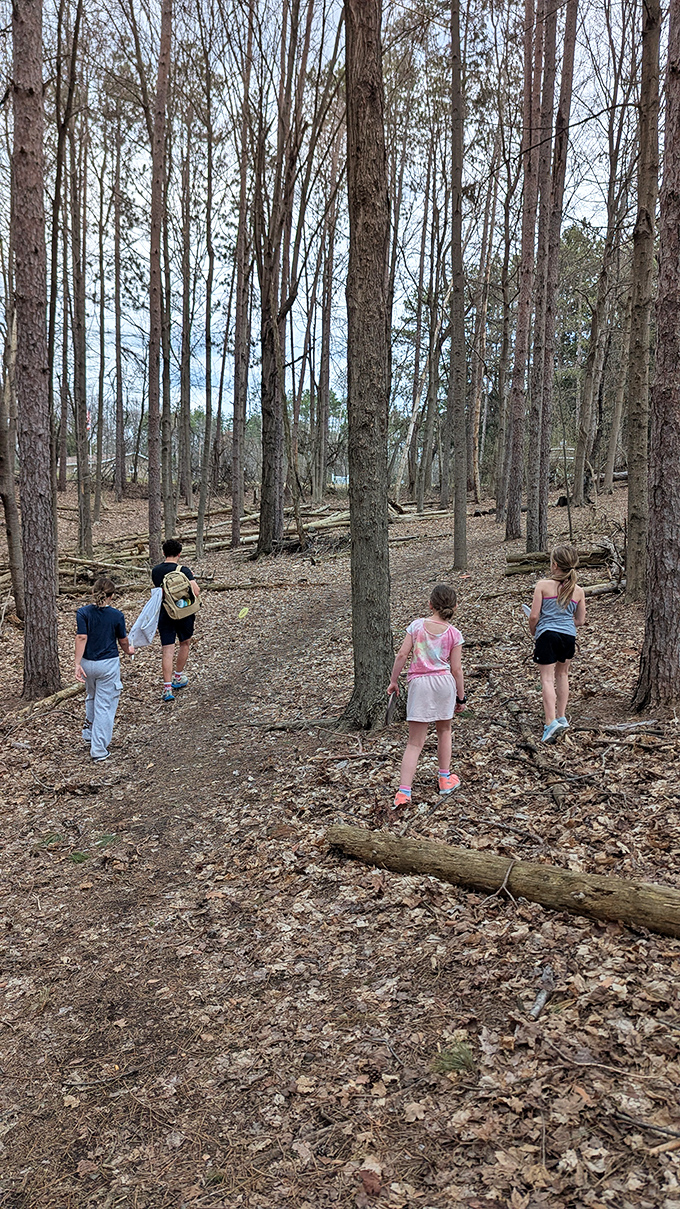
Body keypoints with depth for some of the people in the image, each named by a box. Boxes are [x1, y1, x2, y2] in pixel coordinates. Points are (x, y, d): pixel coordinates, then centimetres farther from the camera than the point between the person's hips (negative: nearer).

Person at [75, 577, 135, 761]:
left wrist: (77, 664, -16)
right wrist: (128, 650, 26)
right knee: (105, 705, 2)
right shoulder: (117, 615, -8)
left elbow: (81, 638, -15)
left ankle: (89, 733, 42)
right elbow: (122, 640, 5)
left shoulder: (83, 612, -7)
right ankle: (99, 750, 5)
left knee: (91, 697, 28)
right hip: (108, 664, -3)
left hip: (87, 663, 3)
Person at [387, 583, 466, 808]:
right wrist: (461, 697, 9)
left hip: (419, 683, 0)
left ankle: (404, 791, -10)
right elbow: (456, 668, -2)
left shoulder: (417, 625, -2)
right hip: (444, 682, 0)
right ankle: (445, 779, 36)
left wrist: (393, 680, 8)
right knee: (444, 731, 25)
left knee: (414, 742, 2)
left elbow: (402, 655, -4)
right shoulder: (454, 634, -2)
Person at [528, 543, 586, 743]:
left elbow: (534, 616, -8)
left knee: (547, 678, -2)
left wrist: (534, 632, 10)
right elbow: (580, 621, 10)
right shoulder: (578, 591, 4)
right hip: (569, 636, 4)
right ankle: (562, 717, 27)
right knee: (562, 675, 22)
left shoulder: (543, 585, -8)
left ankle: (551, 722, -14)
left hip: (547, 635, -4)